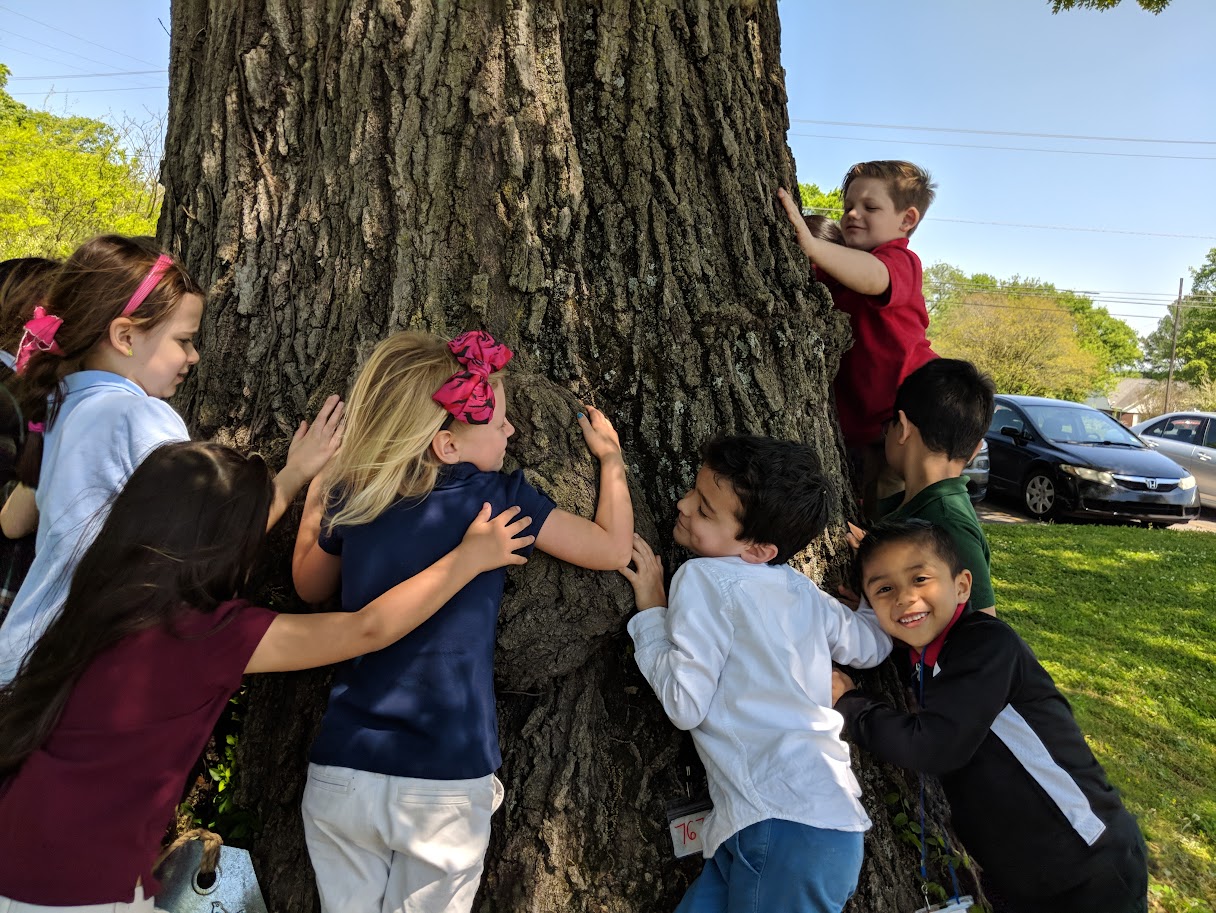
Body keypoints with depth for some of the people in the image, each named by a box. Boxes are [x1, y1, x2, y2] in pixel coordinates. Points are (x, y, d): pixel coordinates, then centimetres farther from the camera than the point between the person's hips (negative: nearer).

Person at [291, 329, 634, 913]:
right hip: (445, 787, -3)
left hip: (340, 776, 3)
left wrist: (315, 494, 26)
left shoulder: (349, 498, -1)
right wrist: (611, 456, 14)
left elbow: (309, 589, 17)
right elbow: (612, 549, 0)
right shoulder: (499, 496, -10)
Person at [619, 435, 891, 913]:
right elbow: (873, 644, 23)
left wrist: (650, 612, -3)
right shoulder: (801, 590, 10)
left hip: (784, 826, -8)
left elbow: (685, 704, -14)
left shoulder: (704, 578, -11)